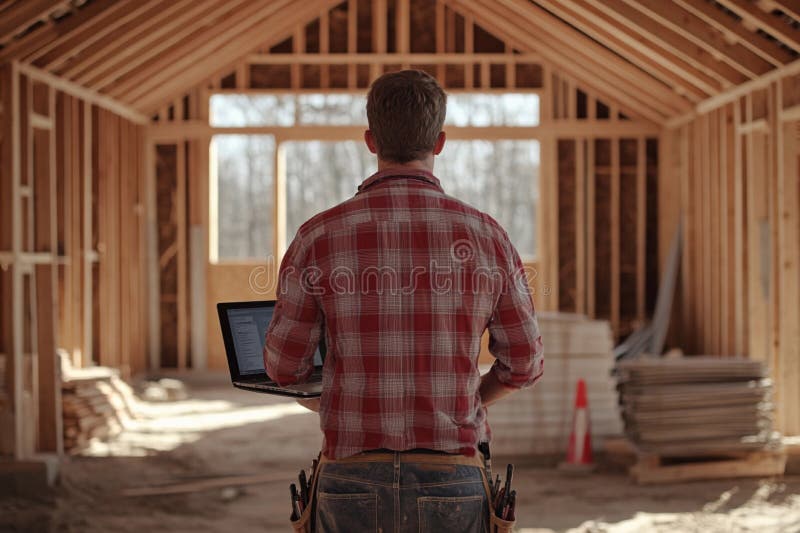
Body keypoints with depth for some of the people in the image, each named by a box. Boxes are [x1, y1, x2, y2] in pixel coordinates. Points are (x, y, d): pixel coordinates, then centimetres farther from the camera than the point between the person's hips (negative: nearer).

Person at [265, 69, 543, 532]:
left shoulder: (320, 237, -5)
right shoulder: (485, 236, -3)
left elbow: (284, 364, 3)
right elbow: (525, 363, 7)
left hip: (353, 479, 0)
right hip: (451, 480, 0)